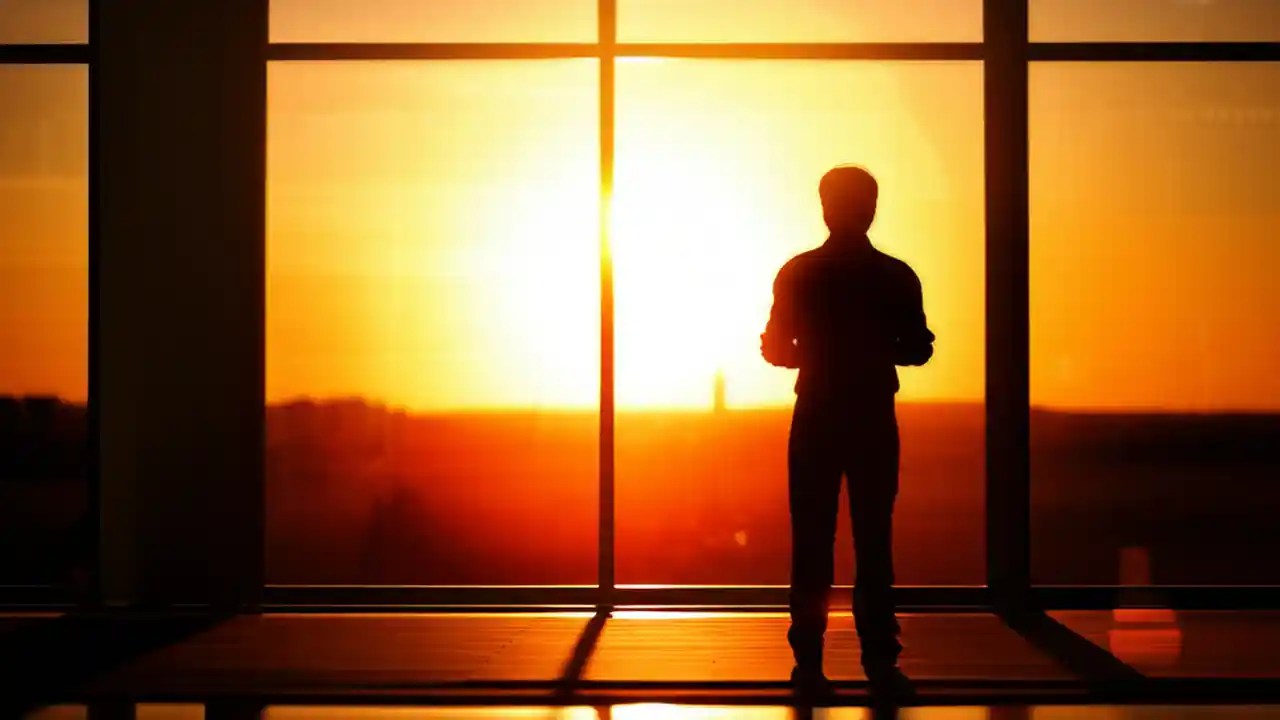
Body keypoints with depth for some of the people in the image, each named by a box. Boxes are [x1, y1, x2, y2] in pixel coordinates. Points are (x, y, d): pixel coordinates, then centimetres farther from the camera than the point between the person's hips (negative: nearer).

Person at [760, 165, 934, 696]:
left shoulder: (799, 273, -2)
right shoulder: (896, 275, -2)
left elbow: (775, 349, -1)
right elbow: (917, 350, 1)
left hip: (816, 421, 0)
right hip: (874, 421, 0)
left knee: (812, 543, 4)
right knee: (873, 540, 5)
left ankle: (810, 661, 2)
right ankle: (879, 660, 3)